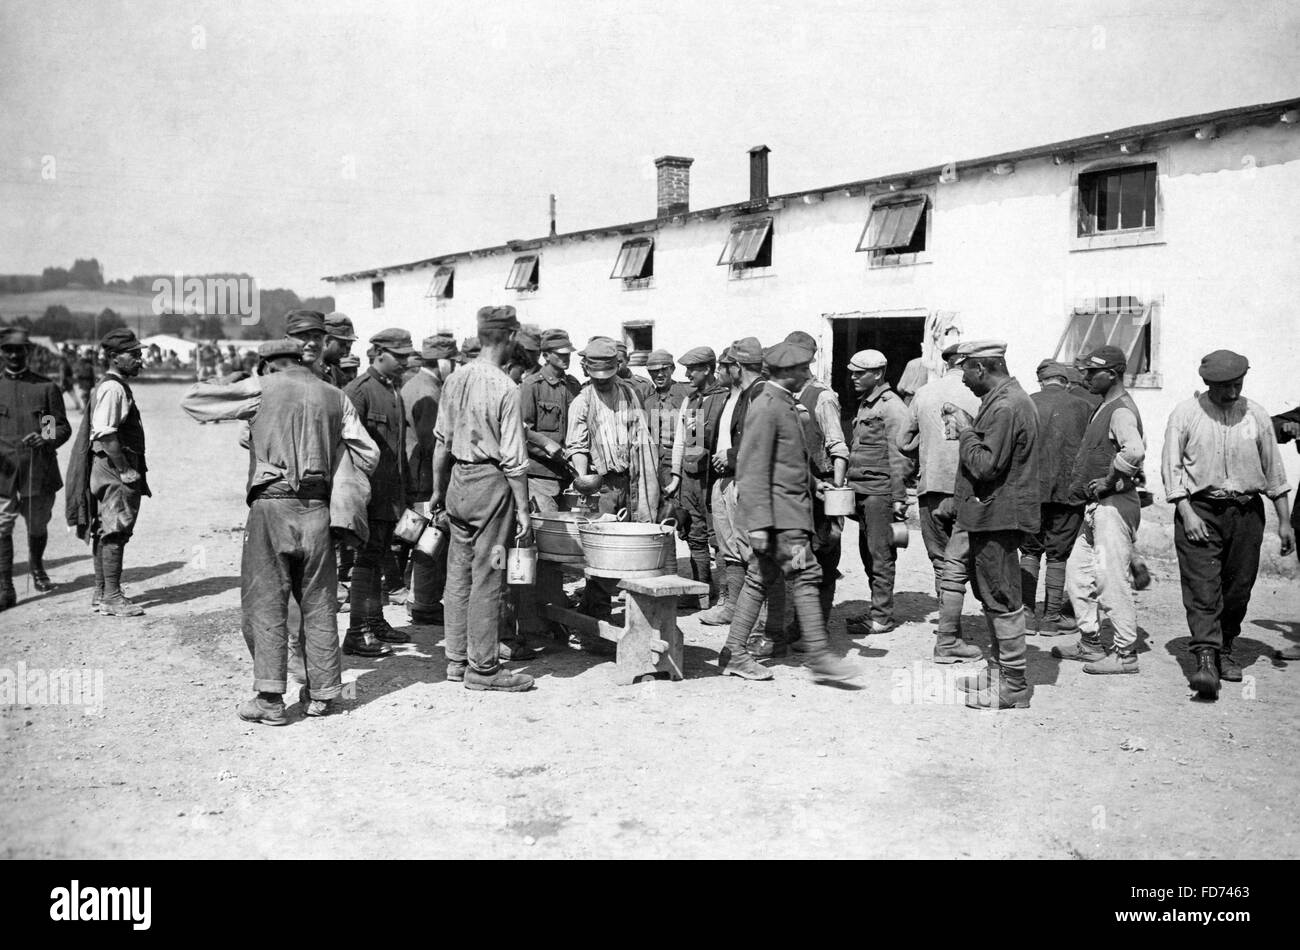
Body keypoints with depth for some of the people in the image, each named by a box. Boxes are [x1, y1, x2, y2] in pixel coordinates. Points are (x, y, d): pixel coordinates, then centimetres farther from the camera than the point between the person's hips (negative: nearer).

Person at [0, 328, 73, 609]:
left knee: (37, 527, 13)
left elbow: (63, 427, 4)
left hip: (39, 471, 0)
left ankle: (36, 567, 41)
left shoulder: (47, 387, 4)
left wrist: (46, 440, -16)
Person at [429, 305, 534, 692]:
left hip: (458, 481, 7)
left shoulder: (455, 379, 6)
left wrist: (438, 488, 21)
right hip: (491, 485, -7)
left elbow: (441, 441, 12)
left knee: (458, 573, 14)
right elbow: (513, 458, -15)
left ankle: (457, 659, 23)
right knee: (487, 577, 0)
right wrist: (522, 508, -10)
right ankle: (483, 667, 7)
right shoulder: (505, 388, -14)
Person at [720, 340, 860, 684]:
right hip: (778, 512, -10)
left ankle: (734, 653, 15)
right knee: (804, 576, -8)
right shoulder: (766, 407, -14)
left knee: (760, 579, 10)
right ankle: (818, 655, -3)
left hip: (791, 507, 10)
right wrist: (758, 523, -21)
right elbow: (754, 470, -18)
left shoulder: (784, 404, 17)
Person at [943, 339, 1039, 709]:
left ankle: (1013, 687, 5)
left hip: (998, 515, -11)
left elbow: (986, 465, -24)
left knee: (1003, 600, -3)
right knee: (993, 595, 19)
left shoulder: (1006, 407, -19)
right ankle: (1000, 670, 31)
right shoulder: (1004, 399, 14)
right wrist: (967, 425, 8)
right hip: (993, 514, 11)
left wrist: (965, 431, -11)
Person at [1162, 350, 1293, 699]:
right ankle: (1206, 659, -17)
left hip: (1247, 511, 3)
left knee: (1238, 588, 8)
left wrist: (1284, 521, 11)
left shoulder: (1256, 415, 6)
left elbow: (1273, 470, 12)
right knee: (1202, 588, -12)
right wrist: (1187, 513, -11)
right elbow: (1171, 467, -2)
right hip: (1199, 509, -3)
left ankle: (1225, 649, 26)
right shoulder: (1185, 414, -2)